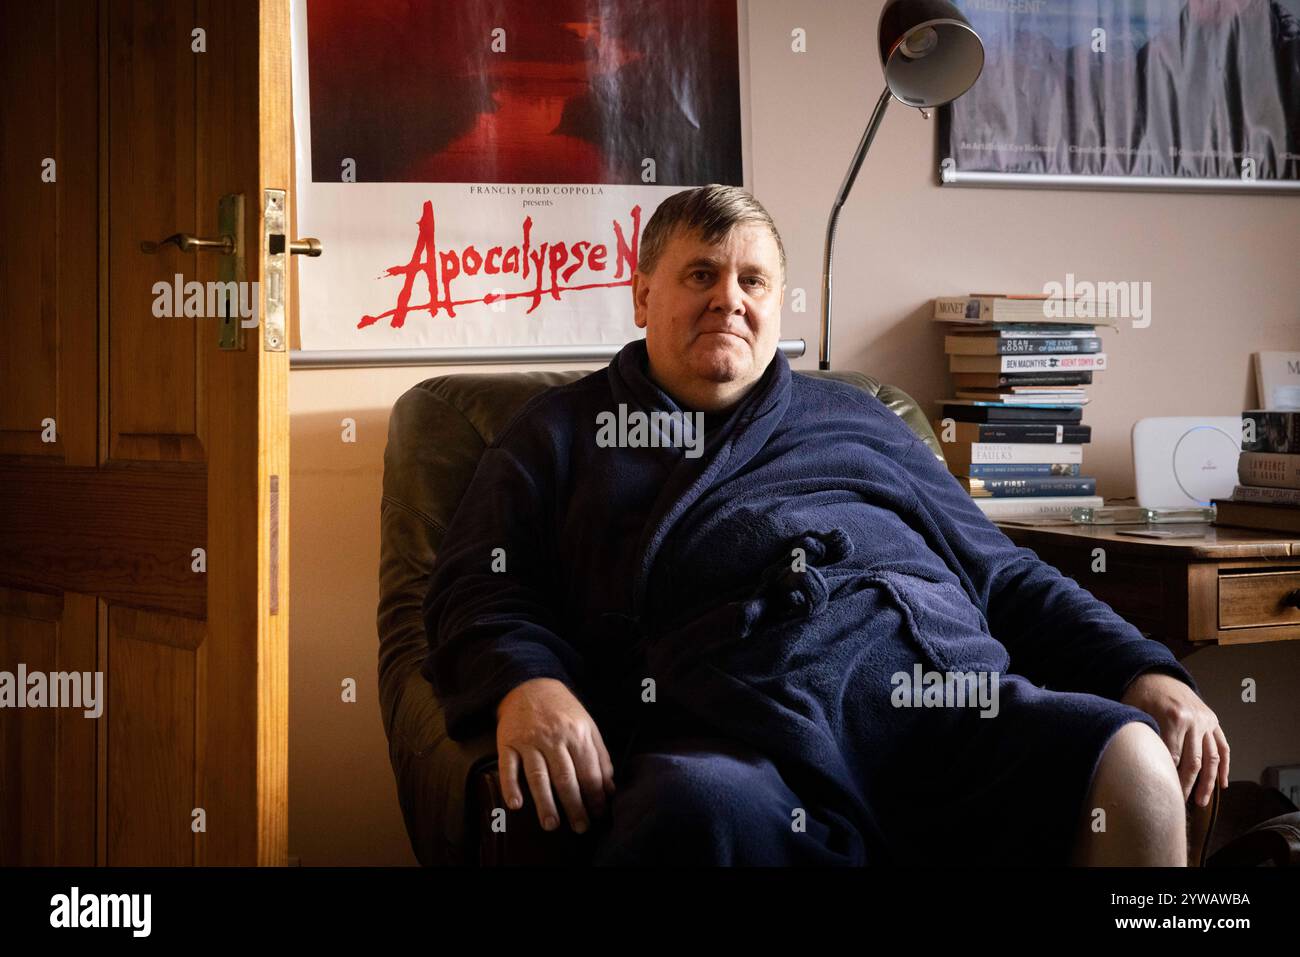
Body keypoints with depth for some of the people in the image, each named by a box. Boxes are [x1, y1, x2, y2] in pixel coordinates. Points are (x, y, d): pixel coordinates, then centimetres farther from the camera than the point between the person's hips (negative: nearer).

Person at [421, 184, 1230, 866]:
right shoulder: (564, 433, 27)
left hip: (942, 678, 4)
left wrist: (1143, 670, 12)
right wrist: (526, 687, -11)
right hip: (725, 722, -3)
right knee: (708, 807, -43)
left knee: (1131, 765, -28)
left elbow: (1003, 575, 29)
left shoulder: (855, 421, 35)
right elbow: (476, 596, 14)